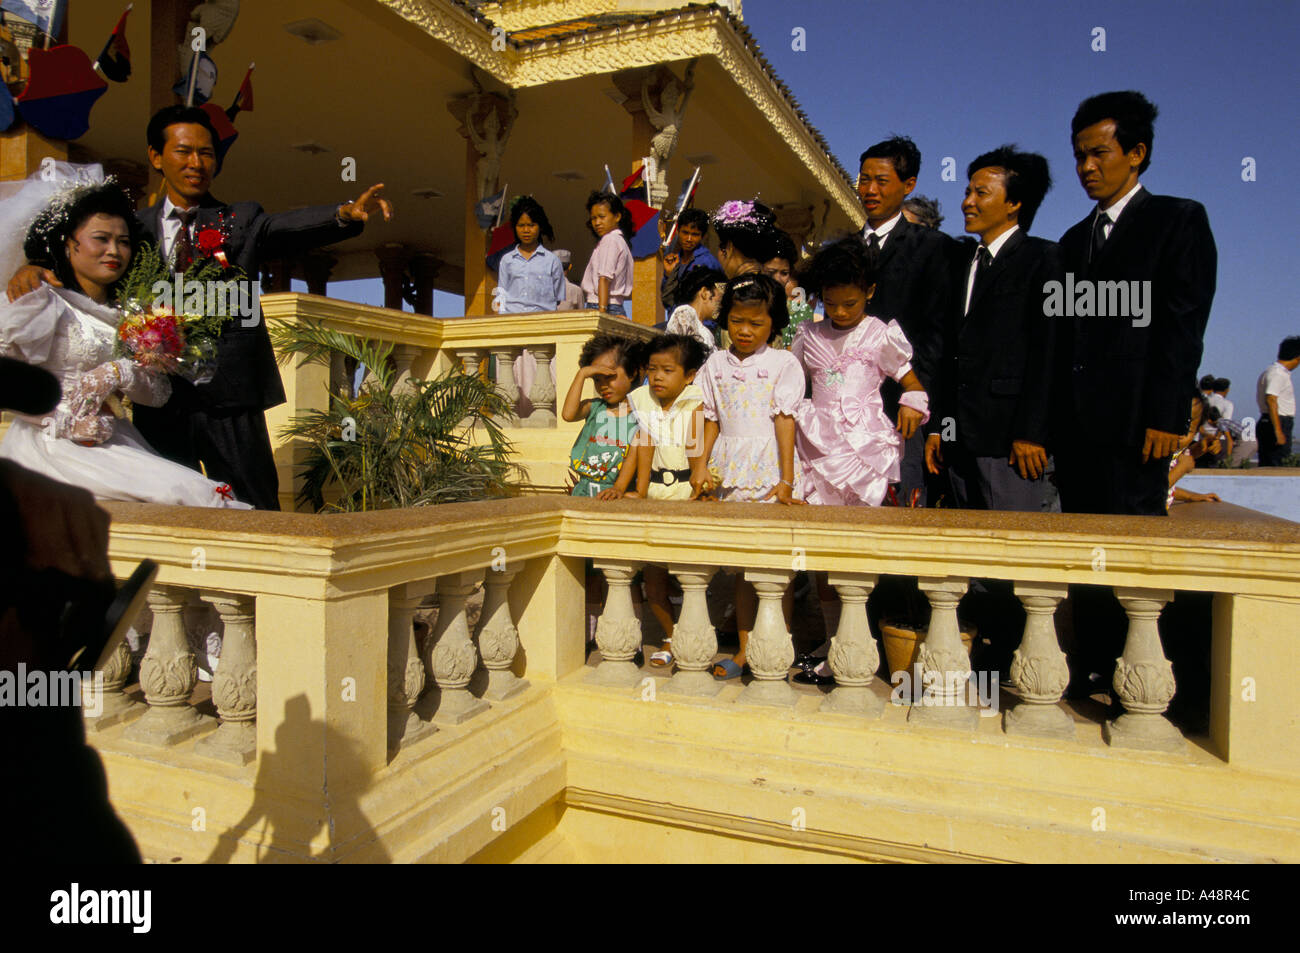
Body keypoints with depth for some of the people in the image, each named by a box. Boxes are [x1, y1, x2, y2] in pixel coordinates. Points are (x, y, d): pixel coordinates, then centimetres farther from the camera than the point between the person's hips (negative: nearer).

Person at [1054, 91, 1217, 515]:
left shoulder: (1179, 219, 4)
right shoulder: (1075, 239, 22)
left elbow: (1184, 326, -6)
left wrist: (1165, 416, -15)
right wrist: (1053, 423, 9)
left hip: (1134, 422, -5)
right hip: (1074, 426, 6)